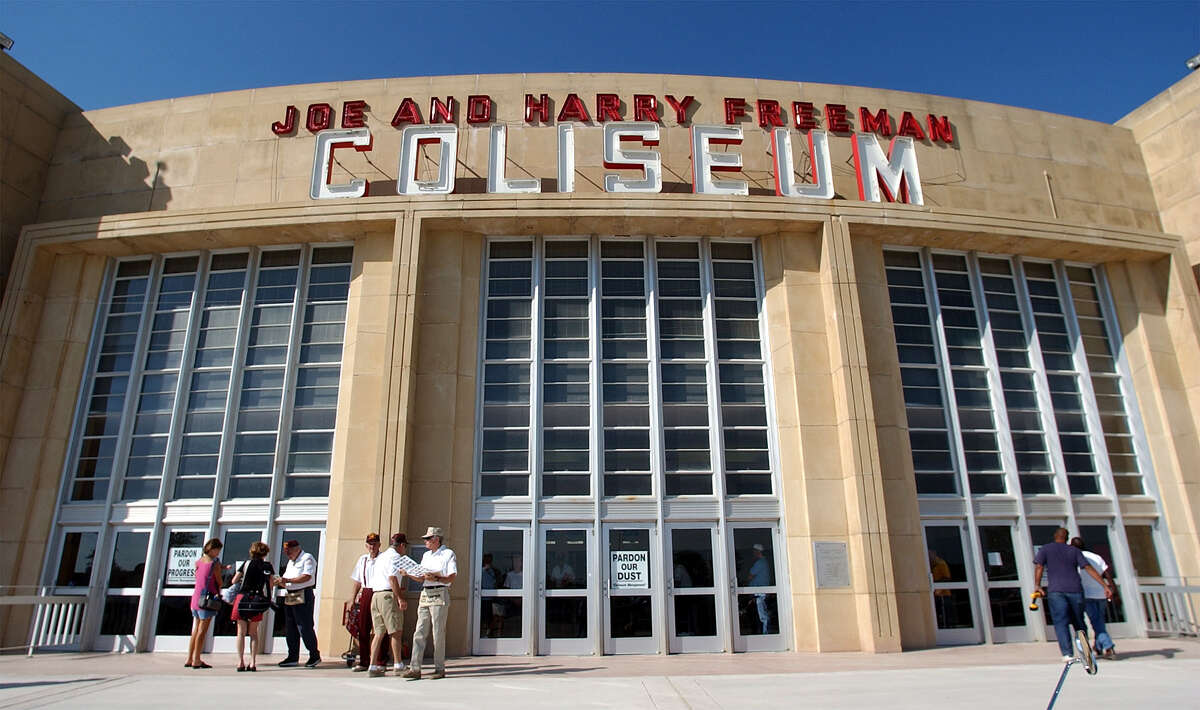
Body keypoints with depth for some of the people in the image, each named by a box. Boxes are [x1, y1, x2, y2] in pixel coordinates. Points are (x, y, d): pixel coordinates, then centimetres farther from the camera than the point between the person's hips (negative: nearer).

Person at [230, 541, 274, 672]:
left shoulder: (247, 563, 3)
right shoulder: (268, 566, 5)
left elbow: (234, 580, 6)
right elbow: (270, 585, 7)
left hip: (243, 598, -1)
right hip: (258, 601, 1)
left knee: (241, 632, 6)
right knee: (254, 632, 11)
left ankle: (240, 662, 2)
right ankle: (253, 662, 5)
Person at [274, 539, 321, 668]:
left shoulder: (307, 558, -5)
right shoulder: (291, 561, 22)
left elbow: (307, 576, -18)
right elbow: (286, 580, 19)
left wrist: (287, 580, -21)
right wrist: (280, 582, -3)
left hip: (303, 596, -9)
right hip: (290, 597, 9)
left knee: (304, 627, -7)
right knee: (291, 628, 10)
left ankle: (315, 655, 2)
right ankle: (293, 657, 18)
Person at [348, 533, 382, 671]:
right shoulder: (362, 560, 13)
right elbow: (357, 581, 19)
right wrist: (353, 598, 14)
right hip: (365, 594, 5)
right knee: (363, 628, 6)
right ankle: (363, 662, 16)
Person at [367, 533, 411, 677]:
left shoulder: (380, 556, 23)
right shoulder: (395, 556, -5)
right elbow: (392, 578, -16)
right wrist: (400, 597, -18)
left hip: (375, 595, 8)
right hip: (389, 595, -8)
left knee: (379, 633, 8)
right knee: (396, 631, -2)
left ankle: (373, 666, 5)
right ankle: (398, 665, 0)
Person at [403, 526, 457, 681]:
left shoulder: (448, 554, -1)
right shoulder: (426, 555, 21)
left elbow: (451, 578, -9)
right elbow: (421, 578, 20)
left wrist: (436, 578, -22)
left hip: (440, 595, -6)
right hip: (425, 594, 7)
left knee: (438, 633, -4)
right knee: (420, 632, 0)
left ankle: (440, 668, 5)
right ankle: (415, 669, 0)